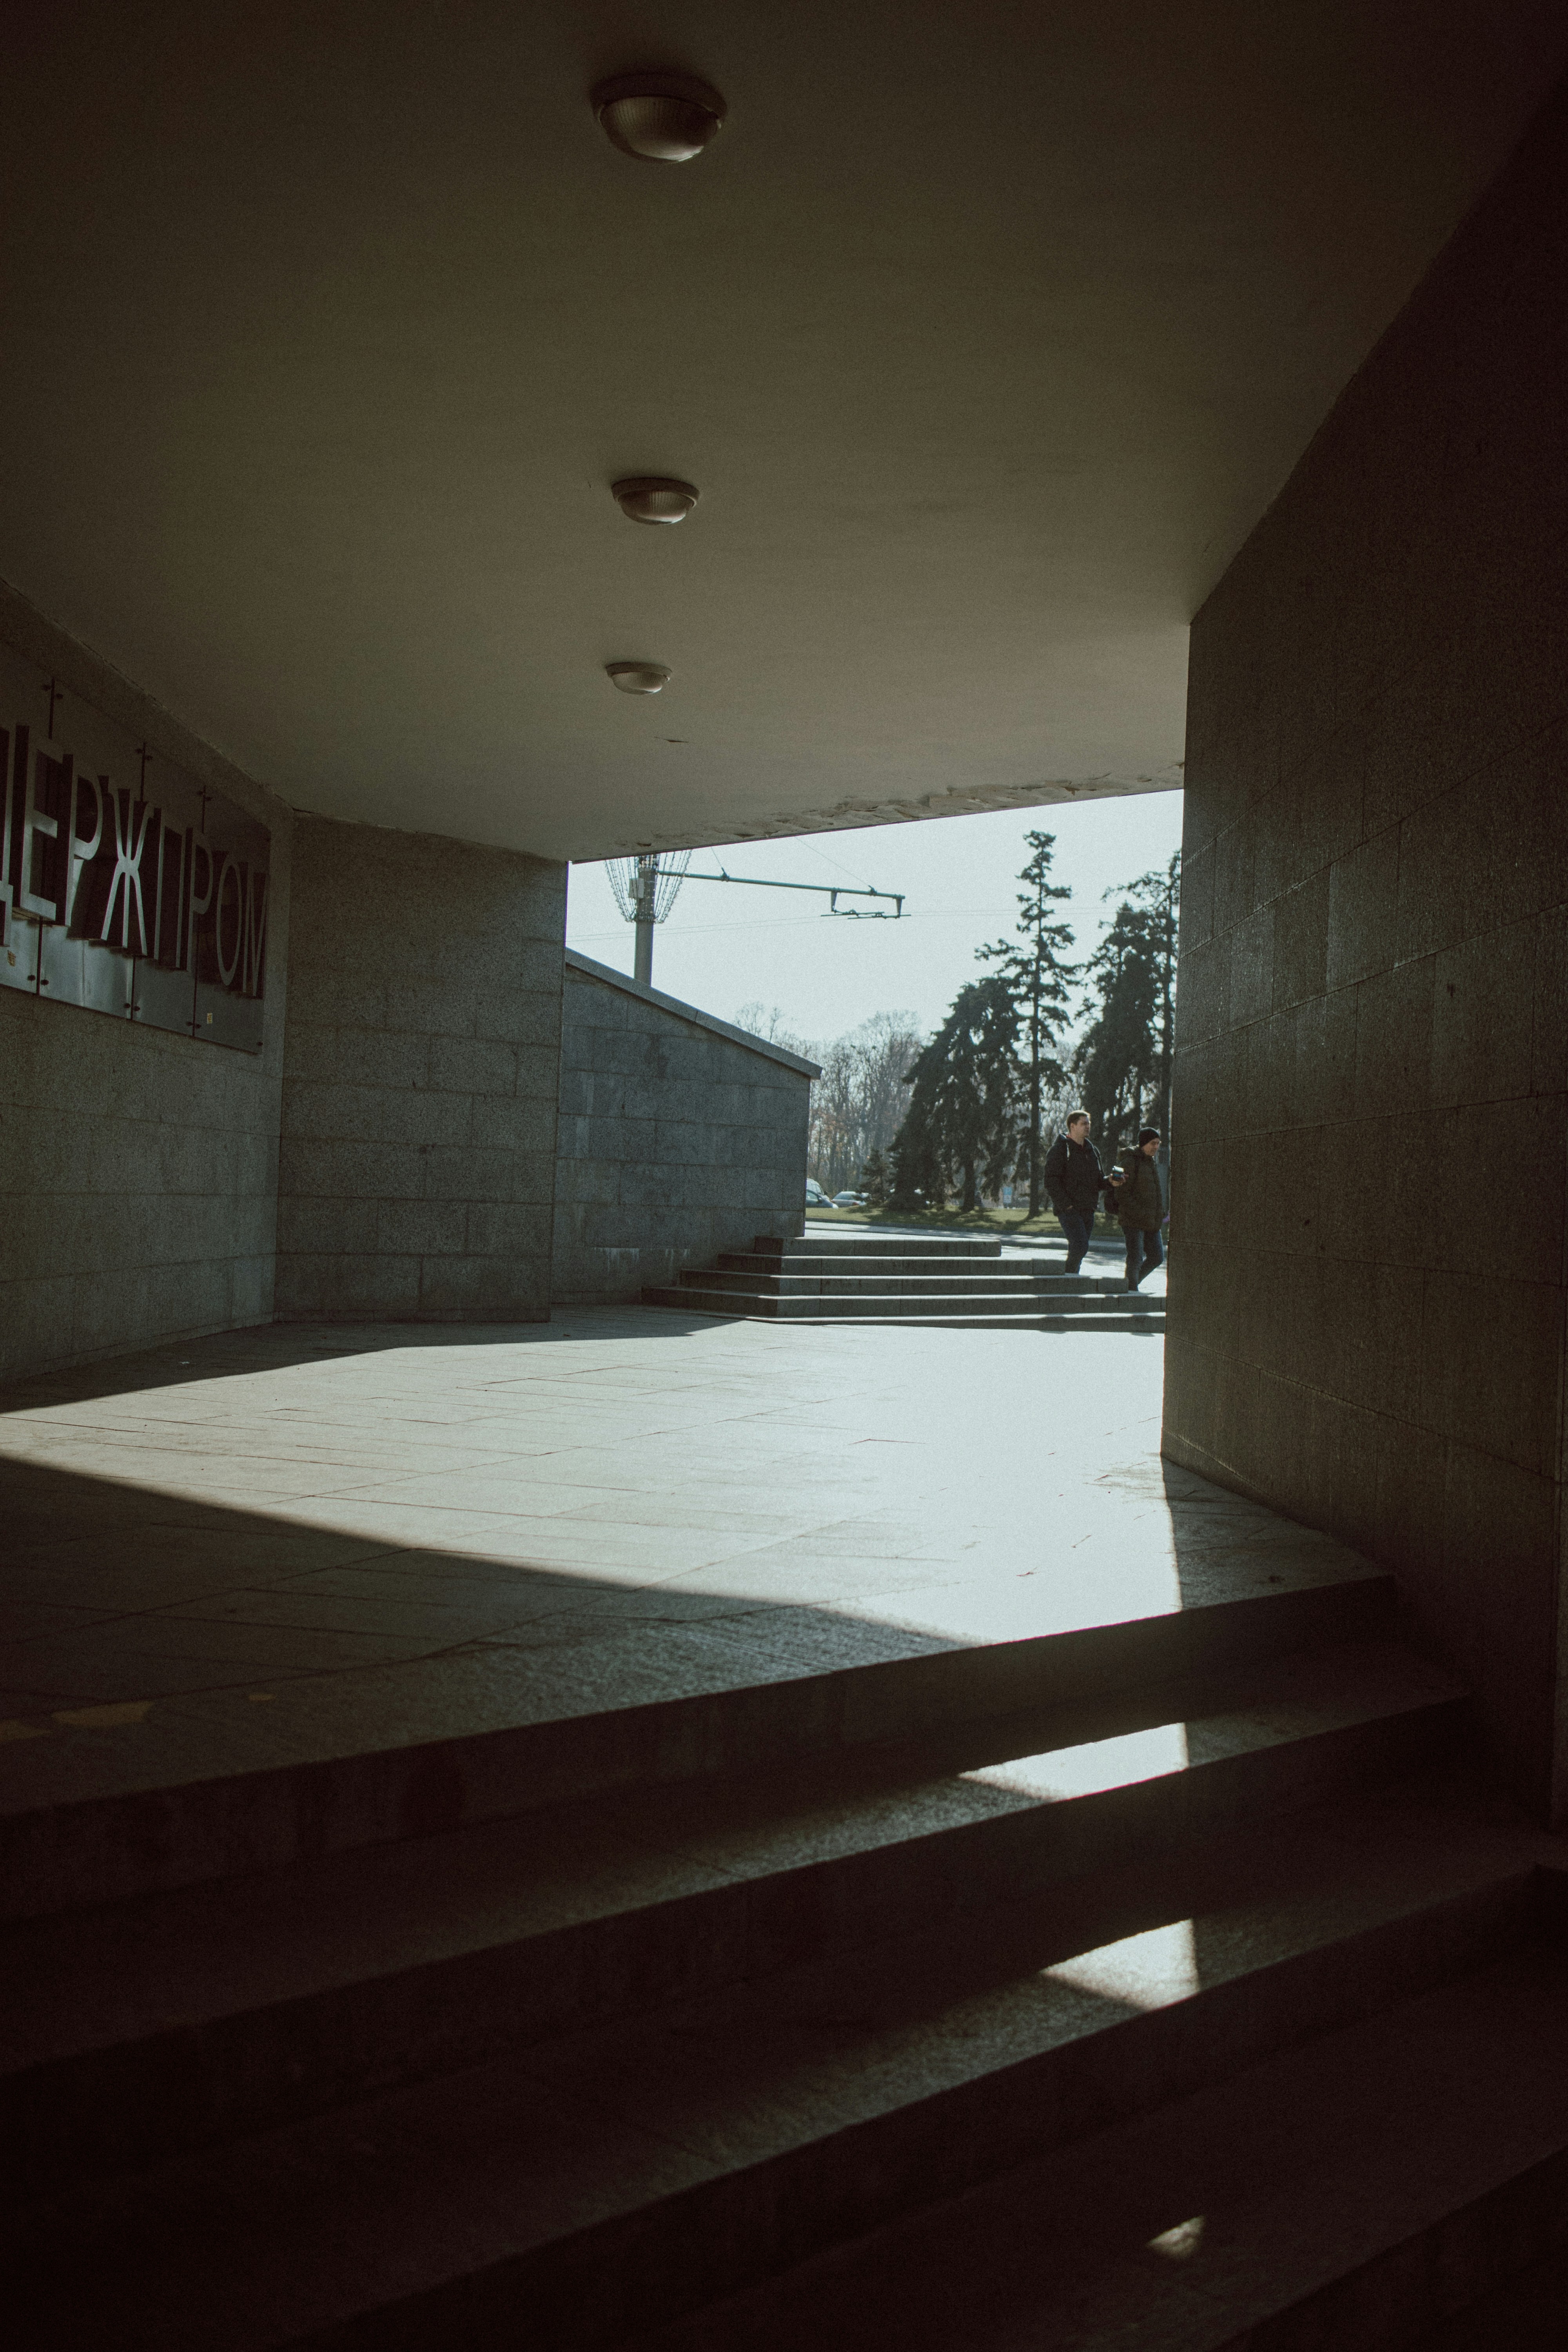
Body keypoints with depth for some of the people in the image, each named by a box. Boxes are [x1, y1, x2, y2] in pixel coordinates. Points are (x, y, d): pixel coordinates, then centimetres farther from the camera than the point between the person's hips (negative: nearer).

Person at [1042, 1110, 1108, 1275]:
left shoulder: (1092, 1150, 18)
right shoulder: (1059, 1150, -5)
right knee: (1080, 1246, -19)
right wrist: (1066, 1205, -18)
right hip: (1069, 1210, -7)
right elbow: (1051, 1181, -11)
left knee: (1078, 1250, 7)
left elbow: (1099, 1181, 21)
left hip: (1088, 1210, 7)